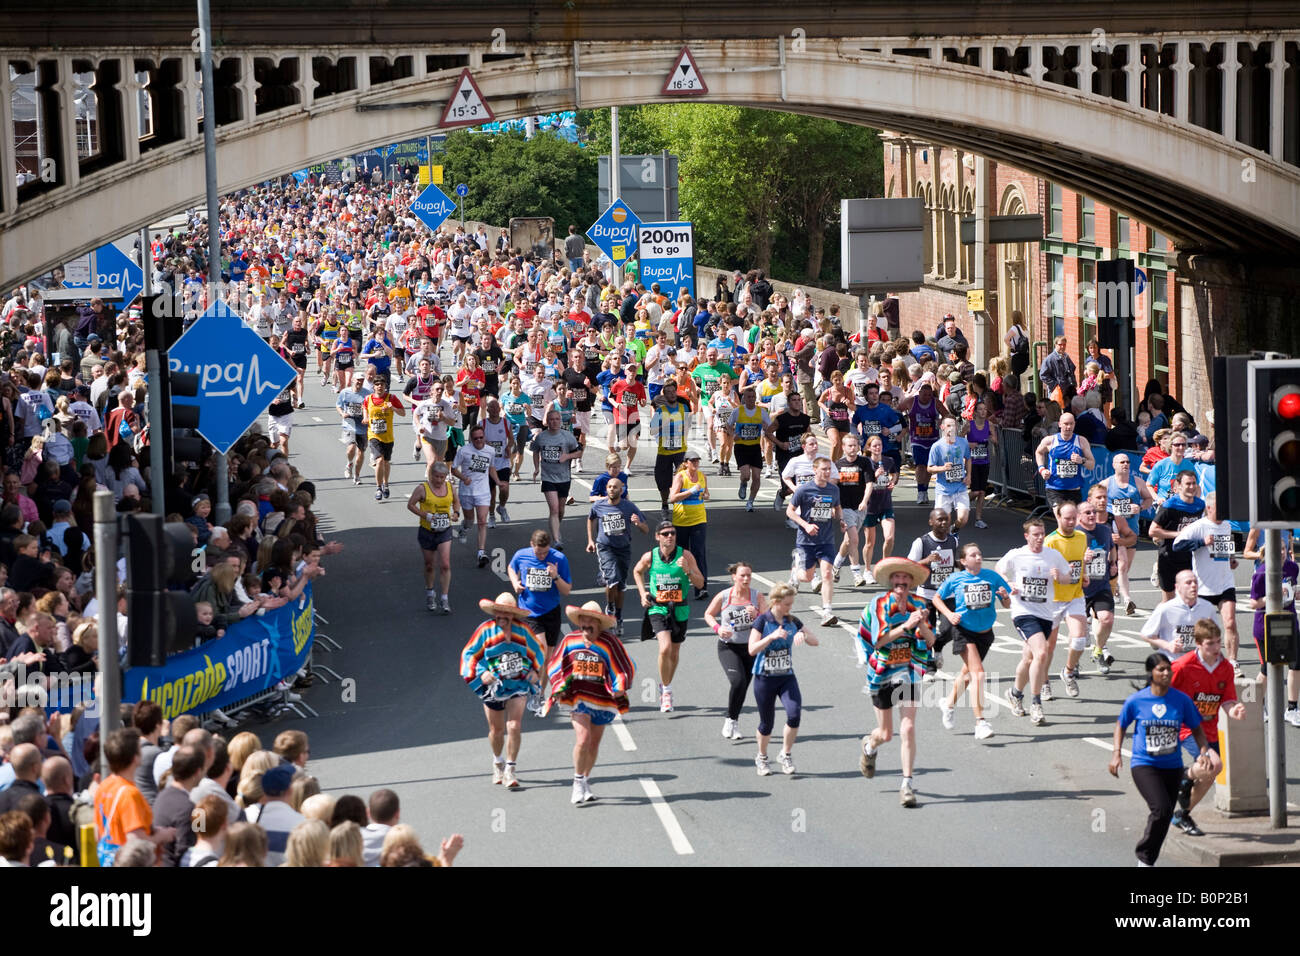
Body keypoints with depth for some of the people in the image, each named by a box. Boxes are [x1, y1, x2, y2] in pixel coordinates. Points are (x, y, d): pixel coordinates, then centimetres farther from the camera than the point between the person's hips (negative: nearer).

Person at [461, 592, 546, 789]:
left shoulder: (522, 630, -3)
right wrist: (481, 673, -19)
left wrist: (535, 671, -3)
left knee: (514, 727, -13)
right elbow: (469, 654, -4)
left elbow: (538, 651, 12)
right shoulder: (486, 630, -9)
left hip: (518, 685, 0)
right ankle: (497, 761, 41)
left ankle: (510, 769, -3)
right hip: (493, 685, 0)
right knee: (496, 730, 12)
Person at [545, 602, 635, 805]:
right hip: (577, 697, -1)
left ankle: (586, 781, 31)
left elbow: (625, 669, -3)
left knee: (594, 744, 12)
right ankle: (578, 783, -4)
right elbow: (554, 665, 11)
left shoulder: (608, 643, -7)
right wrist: (559, 687, -2)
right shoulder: (570, 640, 0)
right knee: (583, 739, -17)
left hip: (601, 699, 1)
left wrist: (619, 689, -19)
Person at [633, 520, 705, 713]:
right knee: (665, 648, -21)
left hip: (679, 610, 2)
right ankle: (666, 690, -6)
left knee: (674, 654, 12)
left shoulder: (685, 555, -7)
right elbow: (637, 572, 17)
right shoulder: (650, 557, -6)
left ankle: (665, 686, 36)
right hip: (657, 609, -2)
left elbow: (700, 583, -6)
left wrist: (687, 570, -23)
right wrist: (643, 593, 5)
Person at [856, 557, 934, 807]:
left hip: (908, 673, 1)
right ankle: (870, 746, 46)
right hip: (882, 673, -1)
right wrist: (906, 626, -27)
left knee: (908, 729, -11)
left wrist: (922, 626, -21)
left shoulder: (917, 606, 0)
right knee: (886, 734, 9)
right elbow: (878, 641, -18)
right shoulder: (878, 605, -9)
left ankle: (907, 786, -5)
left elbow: (931, 641, -1)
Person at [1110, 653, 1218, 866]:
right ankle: (1144, 855, -4)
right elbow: (1121, 725, 11)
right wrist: (1117, 753, 0)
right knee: (1161, 809, -22)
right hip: (1144, 765, -3)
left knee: (1165, 816, 8)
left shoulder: (1181, 700, -3)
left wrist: (1204, 751, -7)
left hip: (1172, 767, 3)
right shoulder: (1136, 701, -6)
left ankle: (1147, 860, 28)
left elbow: (1196, 729, 9)